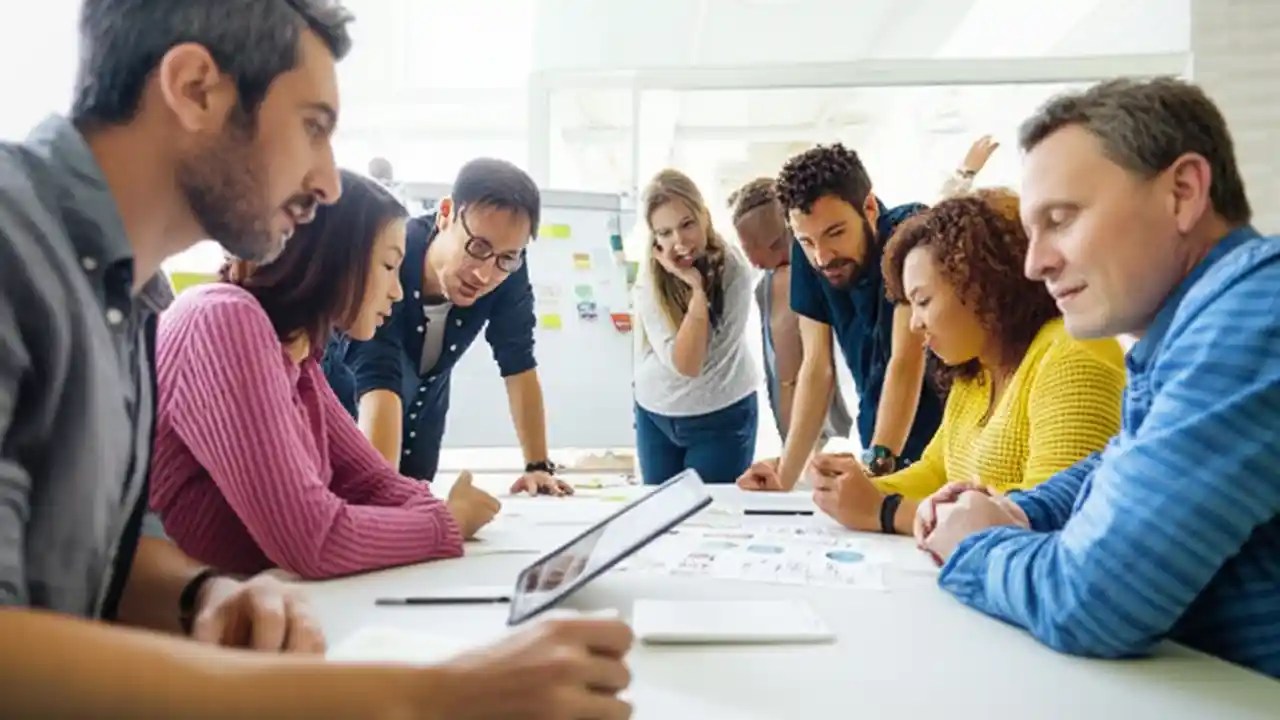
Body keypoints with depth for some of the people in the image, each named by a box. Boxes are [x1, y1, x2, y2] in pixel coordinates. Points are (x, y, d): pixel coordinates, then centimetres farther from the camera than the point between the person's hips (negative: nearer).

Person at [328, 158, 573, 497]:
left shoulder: (509, 272, -24)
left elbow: (519, 365, -15)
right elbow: (378, 382, -45)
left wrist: (538, 465, -18)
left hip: (422, 411, 4)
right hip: (350, 411, -3)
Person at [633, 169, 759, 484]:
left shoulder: (734, 270, -15)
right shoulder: (649, 283, -14)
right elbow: (684, 364, -25)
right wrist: (697, 288, -27)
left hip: (723, 415, -2)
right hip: (657, 415, 2)